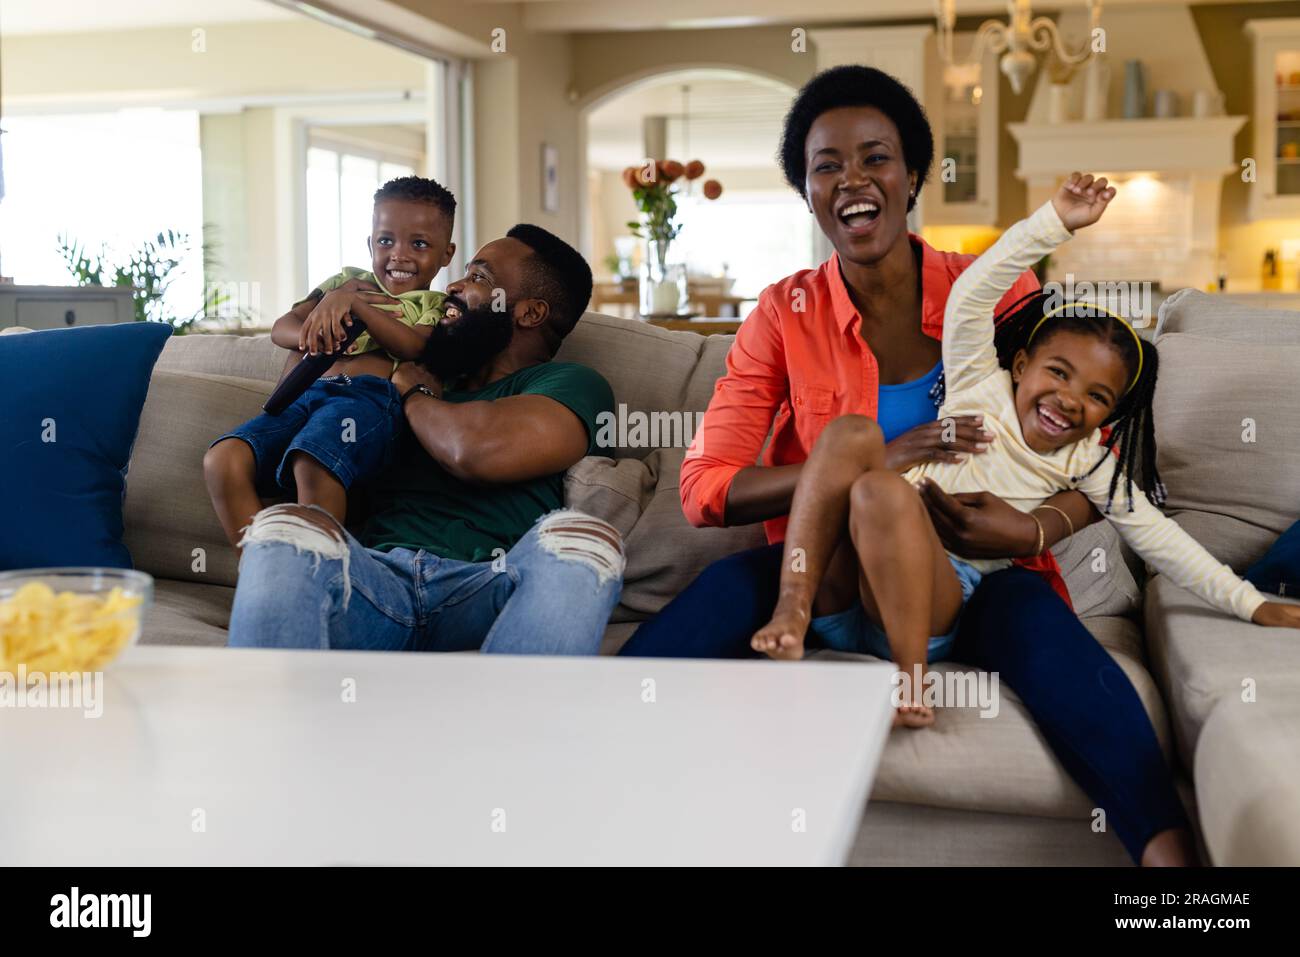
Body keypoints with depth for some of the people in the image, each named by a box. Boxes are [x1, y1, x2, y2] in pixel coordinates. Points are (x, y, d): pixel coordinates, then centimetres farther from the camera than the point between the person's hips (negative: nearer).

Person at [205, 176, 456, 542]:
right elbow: (280, 329, 25)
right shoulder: (348, 280, 32)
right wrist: (311, 334, 1)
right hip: (301, 396, 5)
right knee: (222, 460, -24)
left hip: (367, 393, -5)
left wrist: (352, 302, -7)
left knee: (313, 464, -40)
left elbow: (413, 347, -2)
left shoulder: (438, 306, 21)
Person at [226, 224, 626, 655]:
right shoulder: (437, 381, 34)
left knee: (585, 539, -36)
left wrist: (414, 393, 14)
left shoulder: (570, 384, 15)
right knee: (283, 526, -28)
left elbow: (480, 451, -8)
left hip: (486, 593, -4)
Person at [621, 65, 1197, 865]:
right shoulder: (786, 314, 0)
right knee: (725, 591, -32)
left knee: (1036, 620, -36)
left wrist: (1036, 530, -22)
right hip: (829, 567, 1)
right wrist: (871, 463, -23)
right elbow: (705, 488, -9)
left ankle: (1171, 850, -36)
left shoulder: (995, 291, -2)